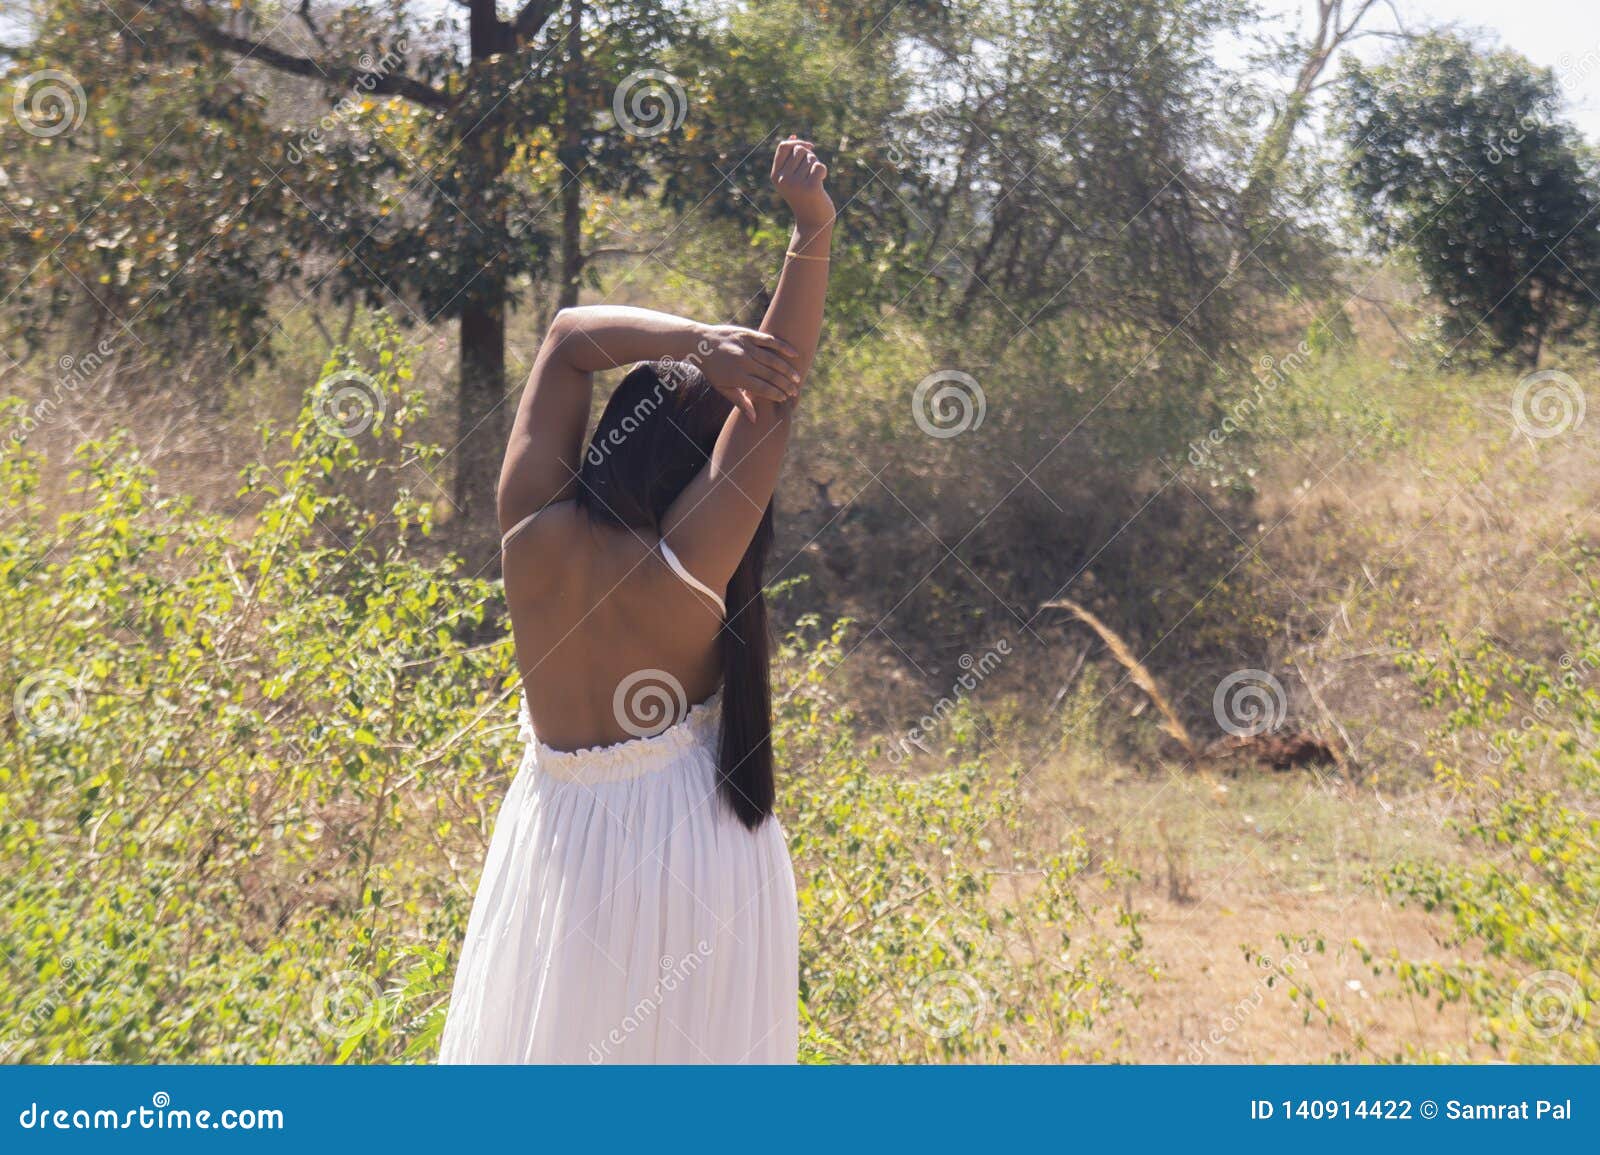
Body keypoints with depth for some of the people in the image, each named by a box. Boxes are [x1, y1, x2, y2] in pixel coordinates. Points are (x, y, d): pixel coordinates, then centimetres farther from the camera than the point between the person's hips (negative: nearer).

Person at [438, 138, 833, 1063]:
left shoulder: (535, 533, -9)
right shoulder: (690, 564, -18)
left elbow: (568, 336, -2)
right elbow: (779, 395, -18)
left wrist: (690, 337, -17)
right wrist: (813, 232, -20)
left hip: (561, 845, 3)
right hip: (697, 848, -3)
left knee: (549, 1039, 15)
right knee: (687, 1049, 10)